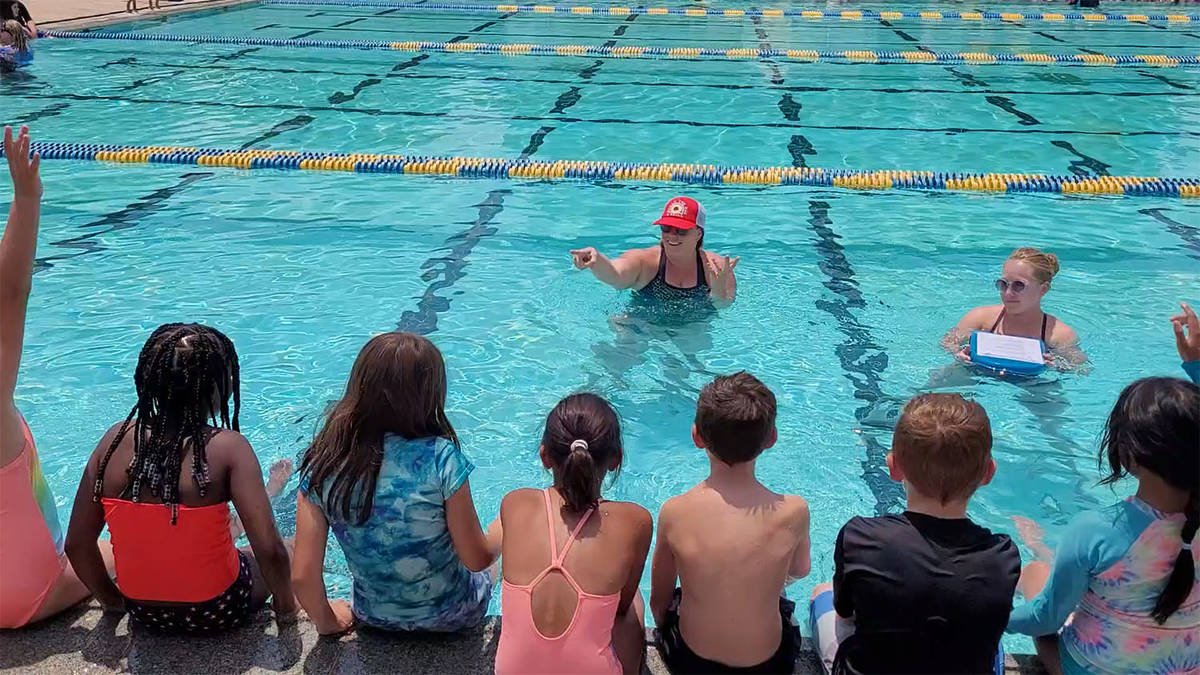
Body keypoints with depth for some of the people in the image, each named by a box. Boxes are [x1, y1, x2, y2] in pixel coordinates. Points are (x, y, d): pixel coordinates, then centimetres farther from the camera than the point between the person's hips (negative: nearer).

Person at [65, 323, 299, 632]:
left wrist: (111, 599, 12)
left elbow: (76, 544, -4)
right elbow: (270, 551, -26)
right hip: (215, 613, -4)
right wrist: (286, 606, -7)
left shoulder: (116, 439, -10)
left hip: (143, 614, 5)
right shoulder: (227, 447, -23)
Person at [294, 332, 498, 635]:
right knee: (485, 574, 33)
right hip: (451, 616, -3)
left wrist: (327, 622, 5)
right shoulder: (440, 457, -27)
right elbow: (477, 559, -18)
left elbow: (303, 575, -15)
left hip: (374, 618, 3)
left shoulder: (322, 465, -18)